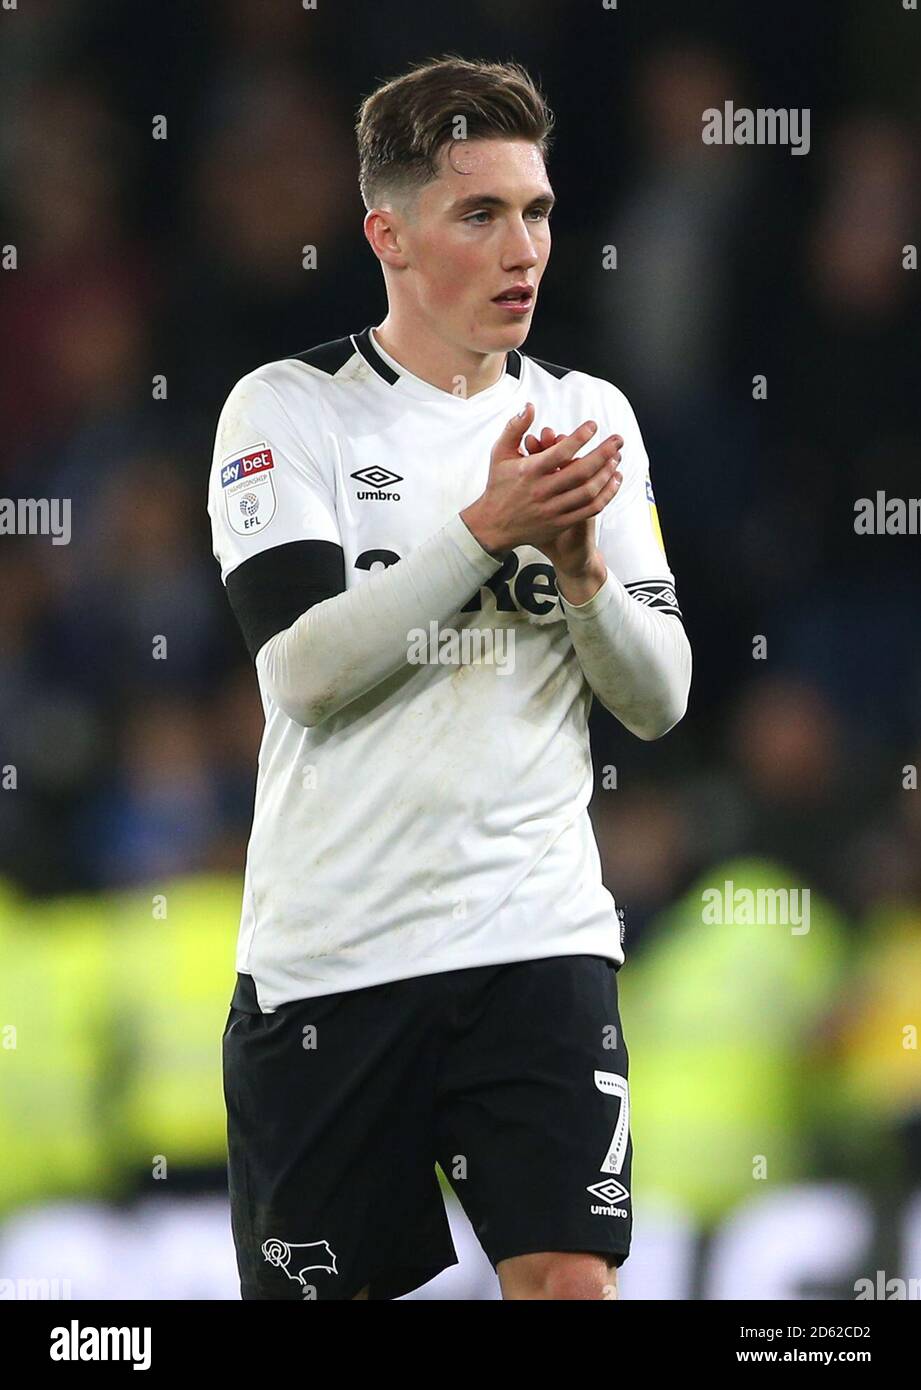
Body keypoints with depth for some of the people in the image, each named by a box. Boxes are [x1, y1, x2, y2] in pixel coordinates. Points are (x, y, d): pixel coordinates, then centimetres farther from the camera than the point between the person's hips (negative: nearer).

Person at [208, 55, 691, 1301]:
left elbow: (658, 703, 5)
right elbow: (302, 668, -15)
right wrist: (485, 531, -23)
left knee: (572, 1280, -11)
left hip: (539, 941, 2)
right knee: (320, 1286, 4)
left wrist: (582, 569, -14)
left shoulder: (588, 416, 9)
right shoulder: (287, 412, -3)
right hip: (328, 956, -2)